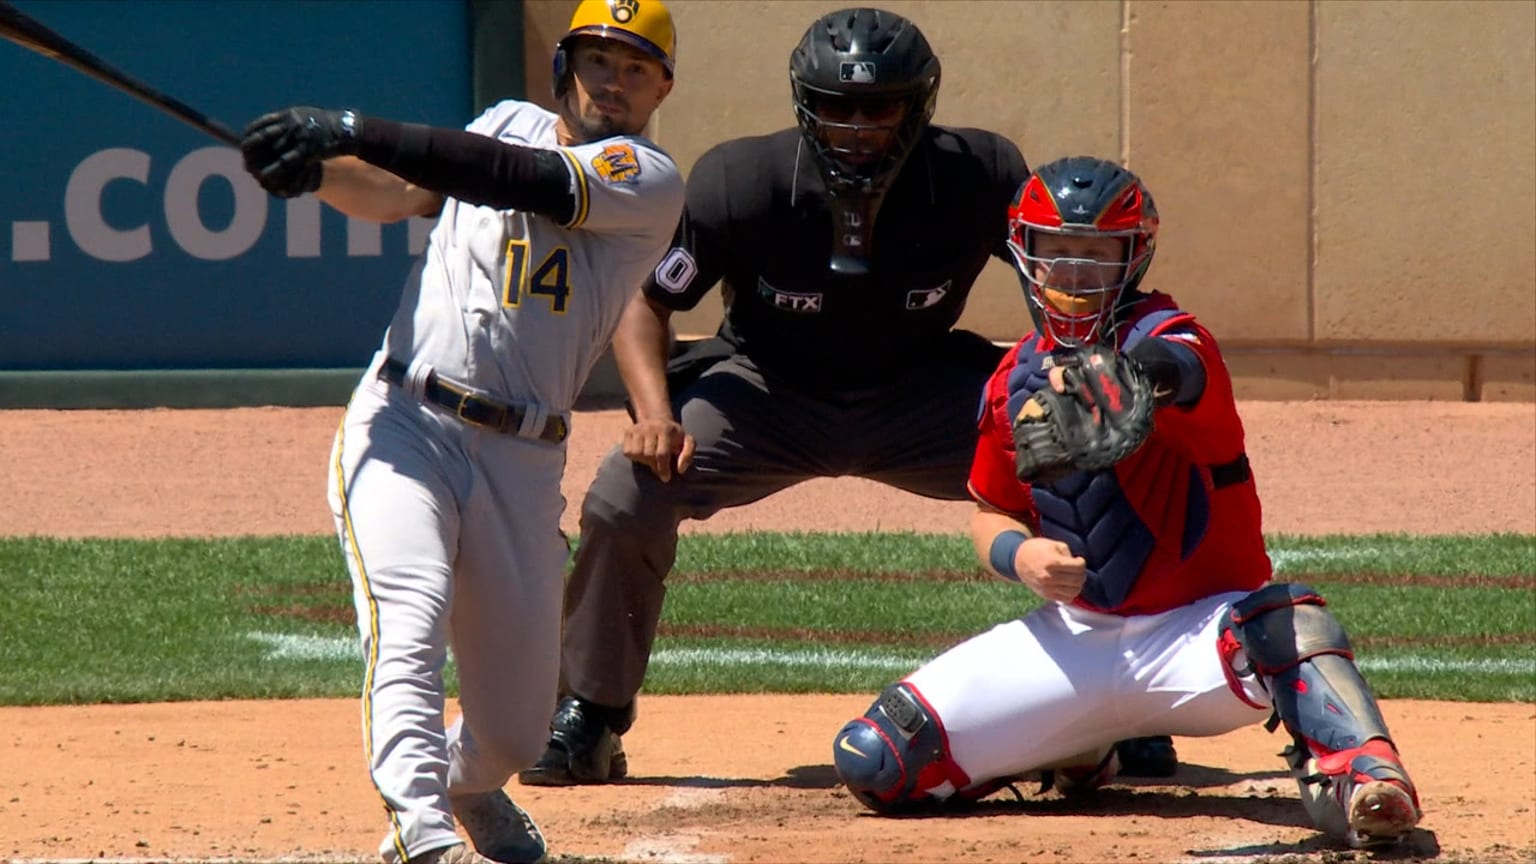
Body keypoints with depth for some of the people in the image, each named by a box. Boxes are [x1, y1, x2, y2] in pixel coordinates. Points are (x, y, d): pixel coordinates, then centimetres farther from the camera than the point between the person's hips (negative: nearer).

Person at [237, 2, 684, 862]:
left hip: (522, 459, -1)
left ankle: (468, 790, 39)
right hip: (402, 424, 1)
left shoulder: (650, 179, 0)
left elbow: (516, 181, -16)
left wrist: (353, 131, -23)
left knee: (514, 727, 5)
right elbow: (397, 195, 5)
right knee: (409, 625, -26)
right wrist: (317, 170, -18)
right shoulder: (512, 121, 16)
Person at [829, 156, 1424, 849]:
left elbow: (1174, 371, -40)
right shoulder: (1014, 379, 5)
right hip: (1071, 641, 5)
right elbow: (991, 512, 17)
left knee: (1285, 627, -40)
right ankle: (1075, 747, 17)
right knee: (872, 763, -6)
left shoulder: (1170, 338, -12)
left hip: (1191, 633, -5)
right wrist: (1017, 555, -10)